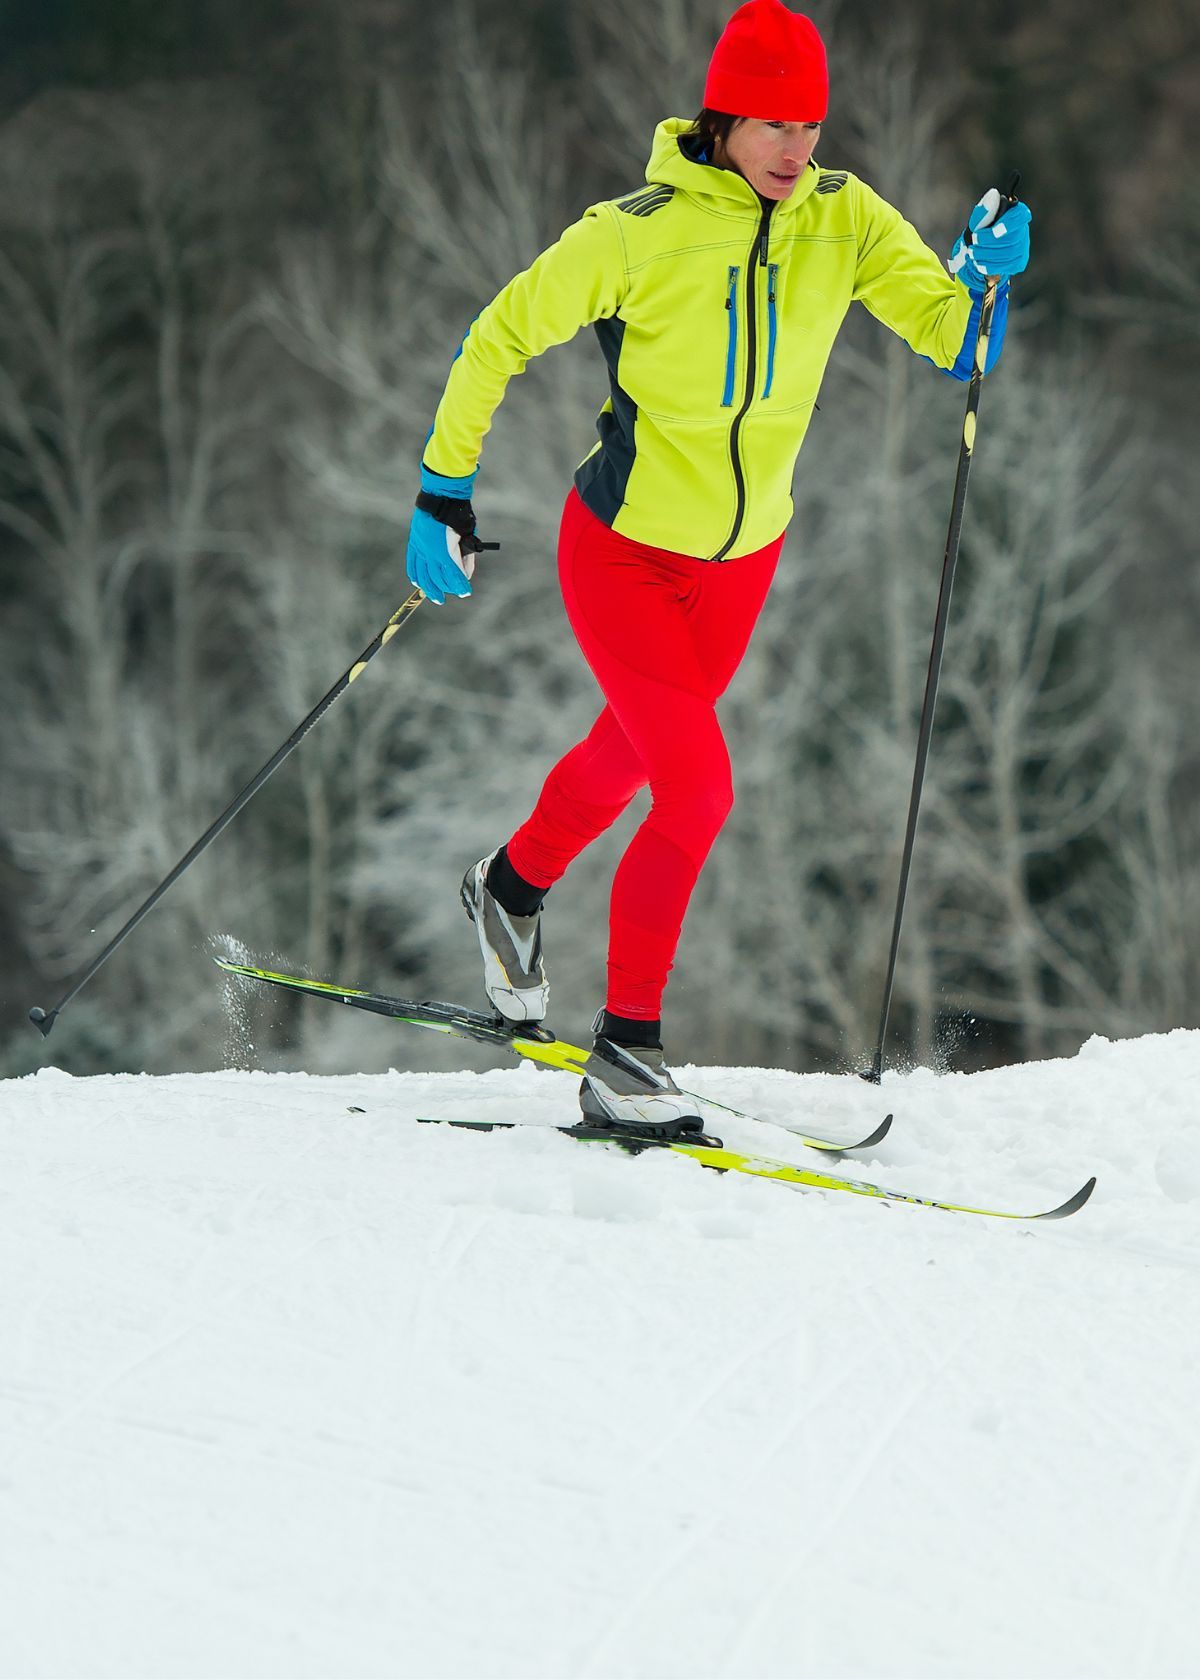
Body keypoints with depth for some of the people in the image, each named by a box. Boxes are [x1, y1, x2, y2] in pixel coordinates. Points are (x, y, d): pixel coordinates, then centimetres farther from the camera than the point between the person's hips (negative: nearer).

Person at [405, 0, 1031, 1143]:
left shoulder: (843, 221, -10)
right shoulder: (637, 234, -22)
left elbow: (951, 340, -11)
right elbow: (499, 340, -11)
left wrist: (984, 276, -32)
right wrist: (443, 494, -11)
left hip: (744, 556, 5)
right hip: (624, 550, -5)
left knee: (631, 758, 25)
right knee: (699, 792, -16)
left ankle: (513, 887, 55)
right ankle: (624, 1053, -5)